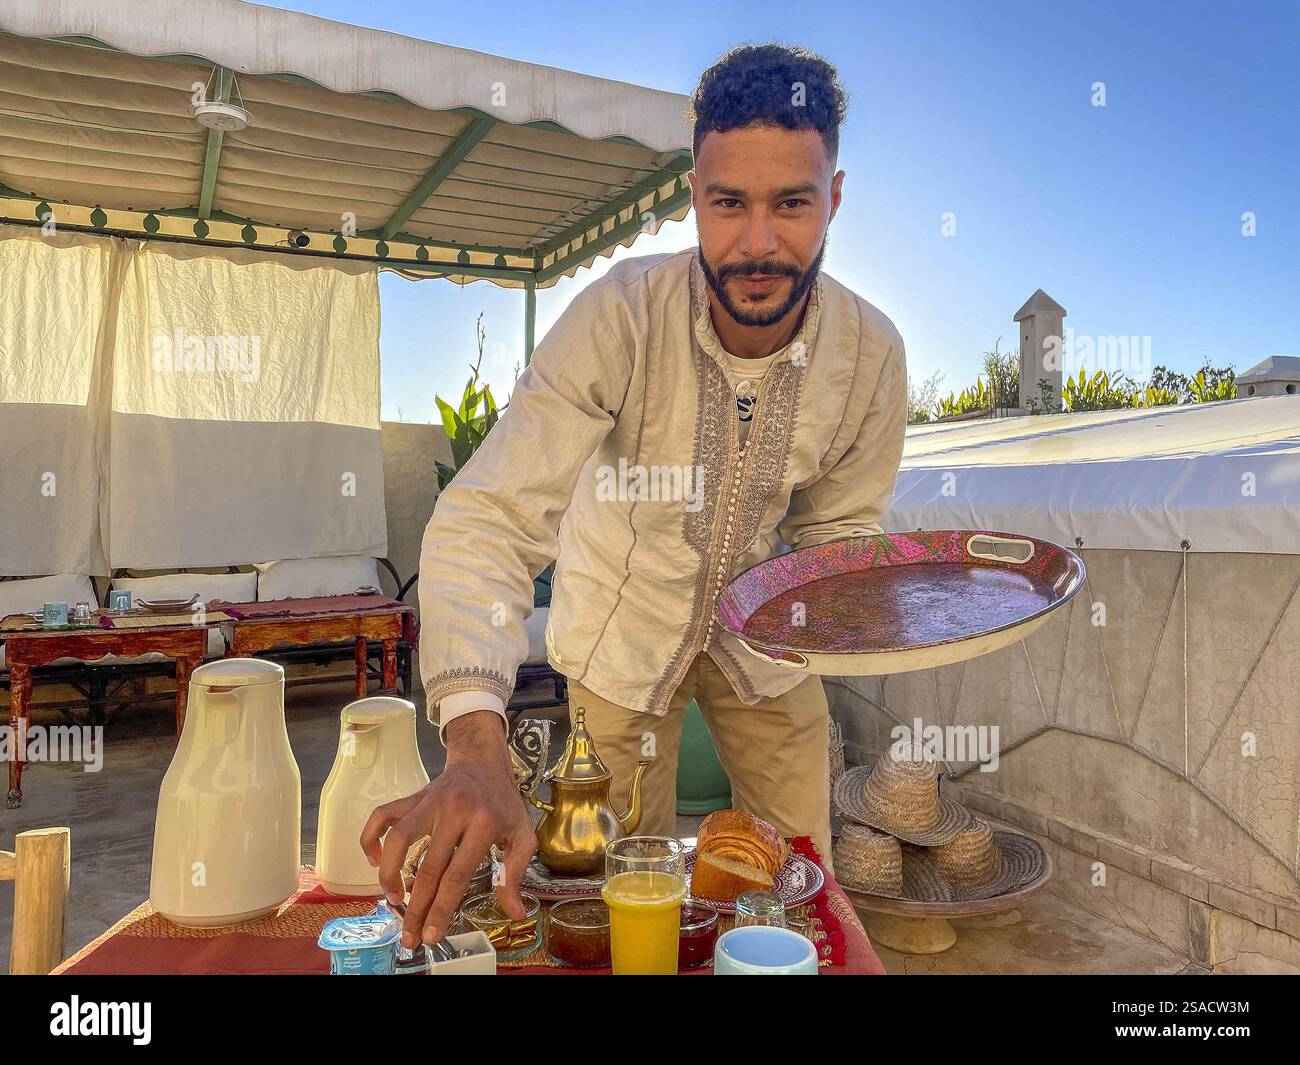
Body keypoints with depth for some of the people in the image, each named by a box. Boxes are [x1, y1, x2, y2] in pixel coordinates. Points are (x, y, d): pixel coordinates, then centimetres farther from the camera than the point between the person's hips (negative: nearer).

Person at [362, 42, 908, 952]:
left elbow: (839, 528, -5)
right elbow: (490, 519, -40)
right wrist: (477, 749, -52)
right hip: (626, 627, -2)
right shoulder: (622, 315, -31)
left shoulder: (873, 354, -20)